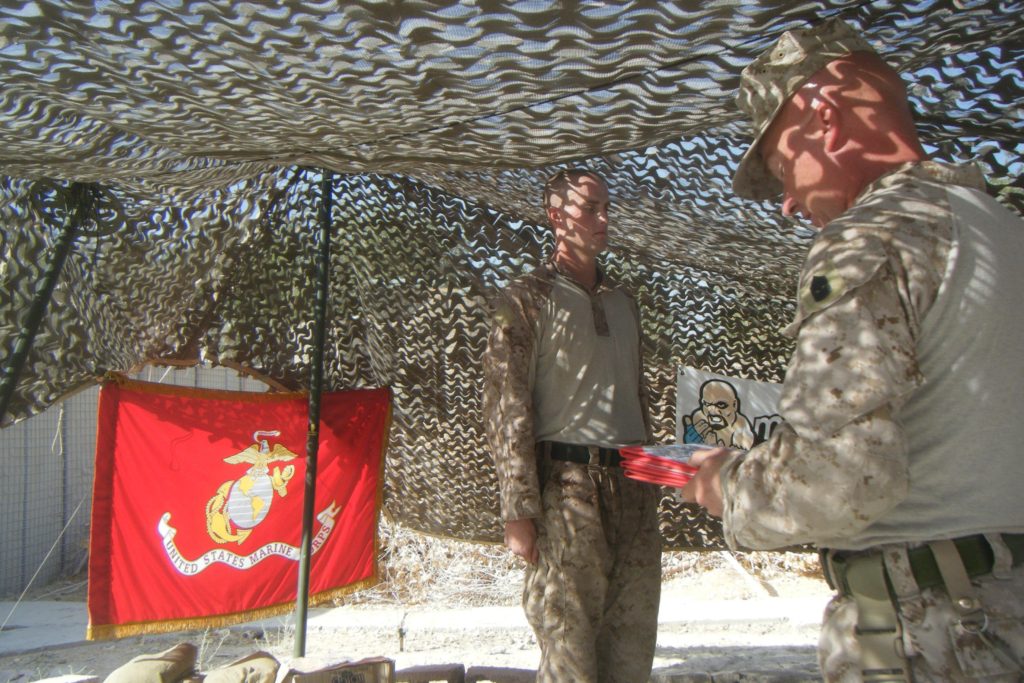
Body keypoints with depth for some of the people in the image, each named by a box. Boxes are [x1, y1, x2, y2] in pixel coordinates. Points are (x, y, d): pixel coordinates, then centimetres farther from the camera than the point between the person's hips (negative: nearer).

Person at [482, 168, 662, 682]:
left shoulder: (623, 302, 18)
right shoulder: (527, 298, -1)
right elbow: (506, 410, -8)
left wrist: (649, 483, 16)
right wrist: (519, 512, -14)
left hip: (632, 489, 6)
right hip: (567, 487, -6)